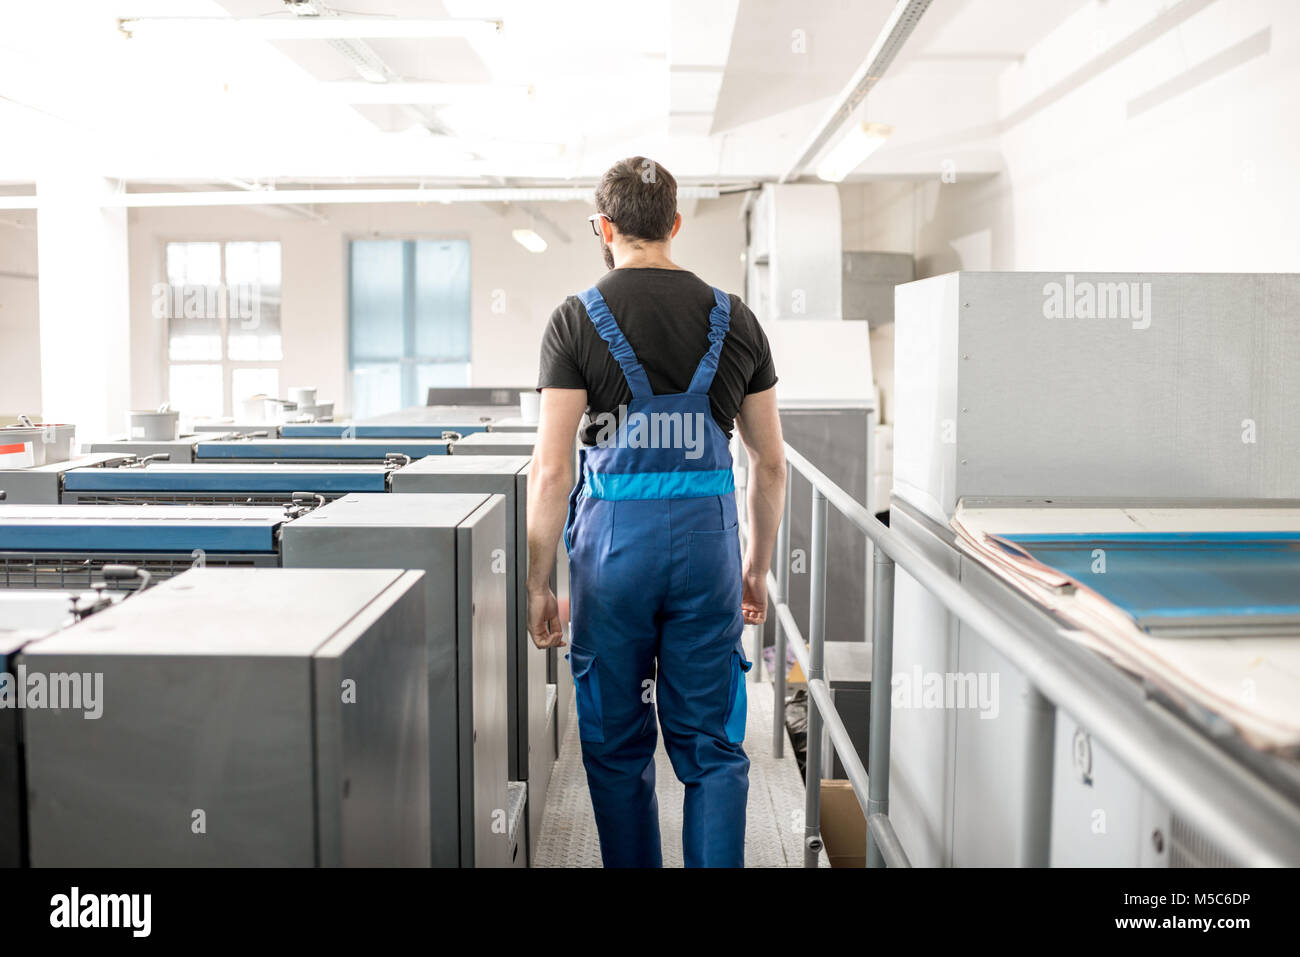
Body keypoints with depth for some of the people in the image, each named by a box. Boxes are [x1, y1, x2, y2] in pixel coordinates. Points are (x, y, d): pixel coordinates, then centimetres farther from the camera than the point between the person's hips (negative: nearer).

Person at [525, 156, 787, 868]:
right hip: (708, 539, 2)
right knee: (712, 747, 10)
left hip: (614, 537, -2)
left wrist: (539, 584, -1)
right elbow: (770, 464, 7)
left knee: (617, 744, 14)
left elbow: (551, 469, -9)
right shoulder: (734, 320, 5)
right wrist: (758, 566, 18)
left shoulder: (577, 320, -4)